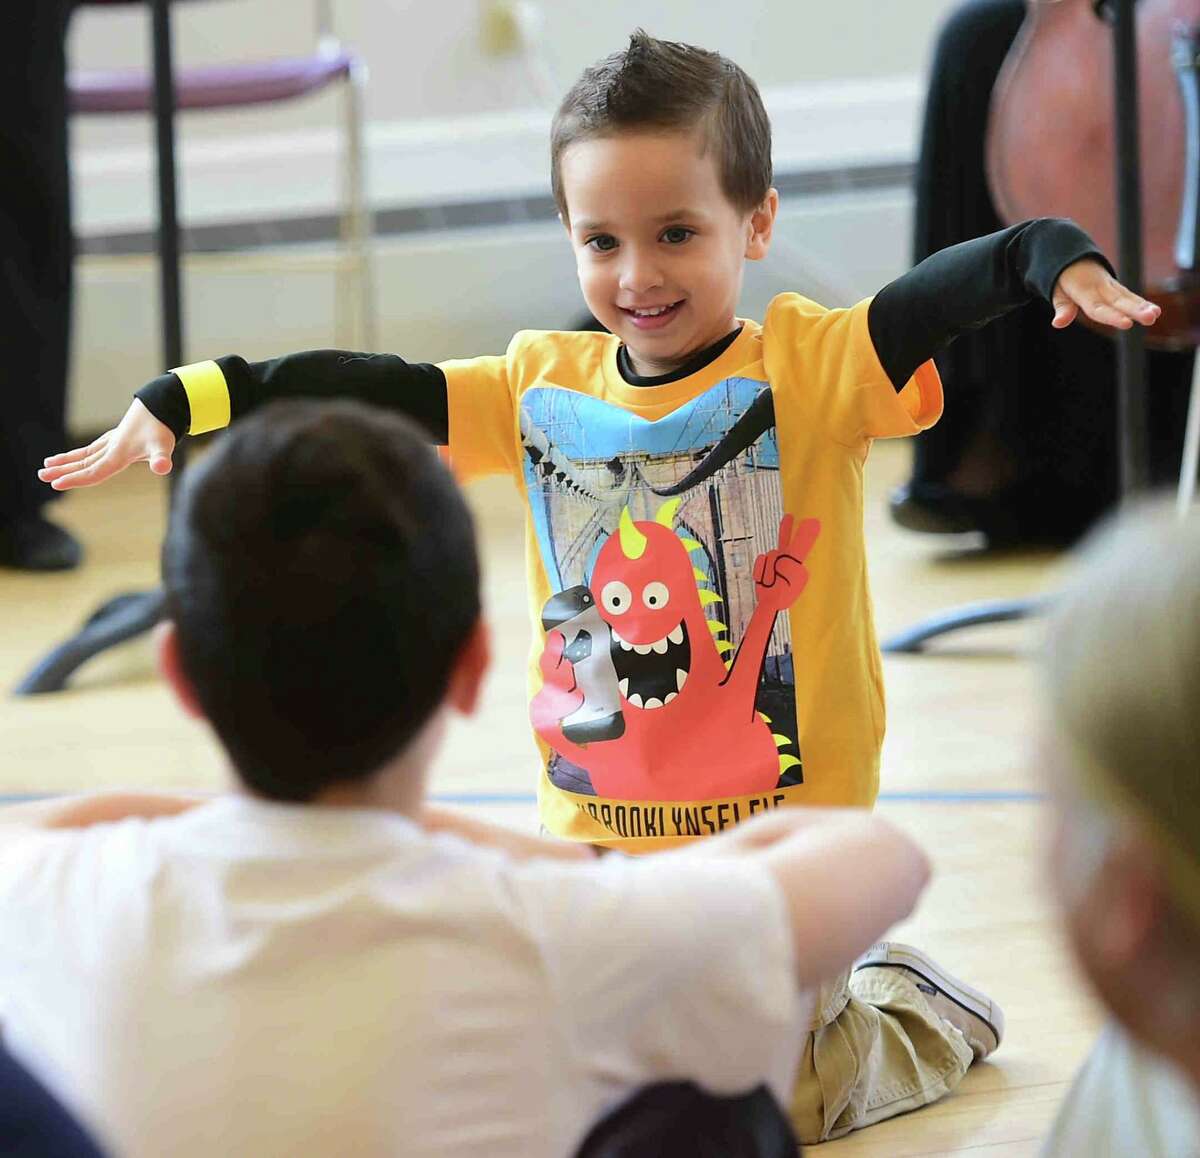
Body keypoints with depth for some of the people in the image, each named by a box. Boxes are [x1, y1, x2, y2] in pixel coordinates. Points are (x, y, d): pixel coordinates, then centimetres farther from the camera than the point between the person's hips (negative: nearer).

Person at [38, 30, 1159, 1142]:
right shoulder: (548, 388, 2)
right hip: (600, 834, 5)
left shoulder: (809, 365, -12)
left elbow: (946, 293, -27)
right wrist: (175, 402, -1)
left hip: (778, 832, -5)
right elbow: (367, 391, 4)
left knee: (772, 1109, 1)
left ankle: (915, 1004, 31)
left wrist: (1058, 258, -46)